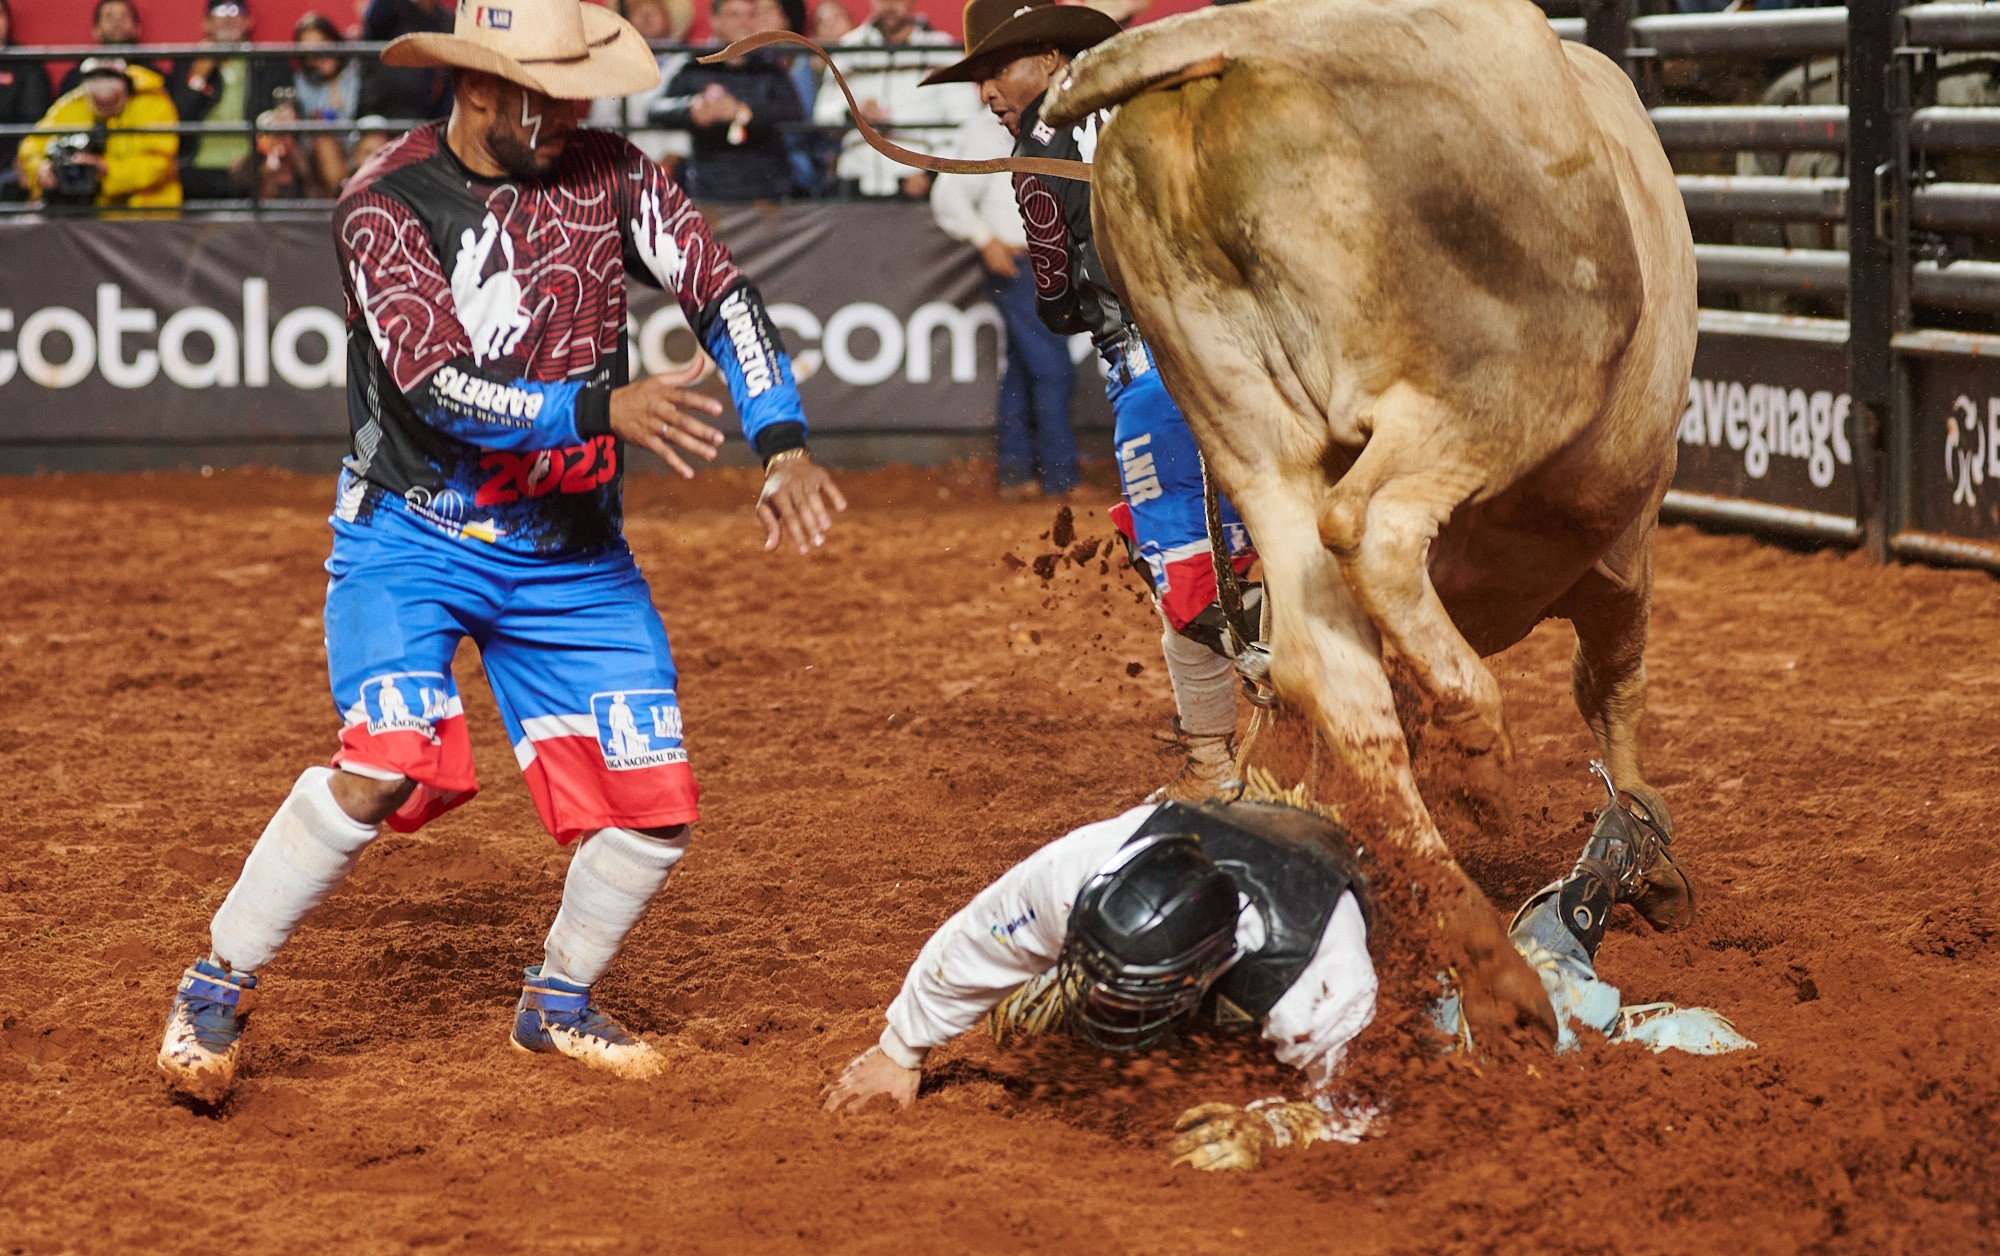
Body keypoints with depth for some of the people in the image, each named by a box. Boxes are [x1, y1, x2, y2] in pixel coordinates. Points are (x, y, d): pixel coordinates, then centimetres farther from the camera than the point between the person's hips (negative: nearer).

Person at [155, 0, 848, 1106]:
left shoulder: (603, 175, -2)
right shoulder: (385, 204, -15)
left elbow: (718, 290, -6)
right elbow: (436, 385, -26)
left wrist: (783, 447, -21)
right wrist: (600, 410, -39)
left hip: (574, 550, 5)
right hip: (414, 532, -5)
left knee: (655, 804, 0)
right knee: (390, 761, -25)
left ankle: (557, 1002, 26)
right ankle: (216, 987, -7)